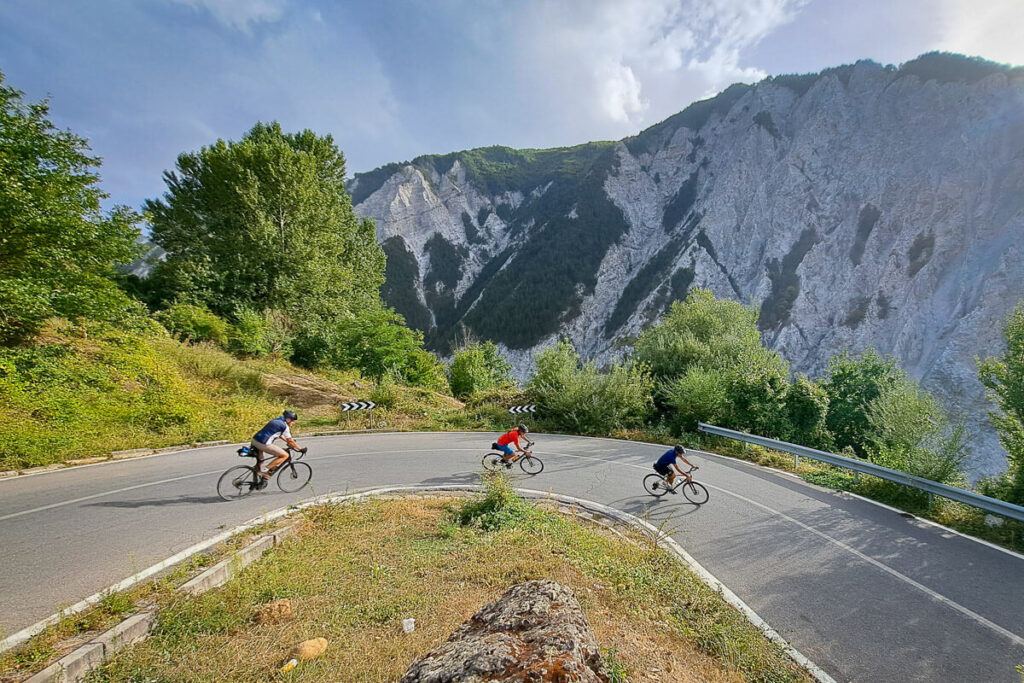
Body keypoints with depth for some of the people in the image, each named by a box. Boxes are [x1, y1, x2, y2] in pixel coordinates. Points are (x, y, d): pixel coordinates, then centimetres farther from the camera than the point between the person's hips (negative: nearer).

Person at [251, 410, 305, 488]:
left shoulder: (276, 420, 18)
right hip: (263, 444, -10)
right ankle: (266, 470, -5)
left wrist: (288, 441, 42)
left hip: (254, 440, 10)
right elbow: (290, 441, -3)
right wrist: (300, 449, 7)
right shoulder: (284, 426, -7)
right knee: (285, 455, -4)